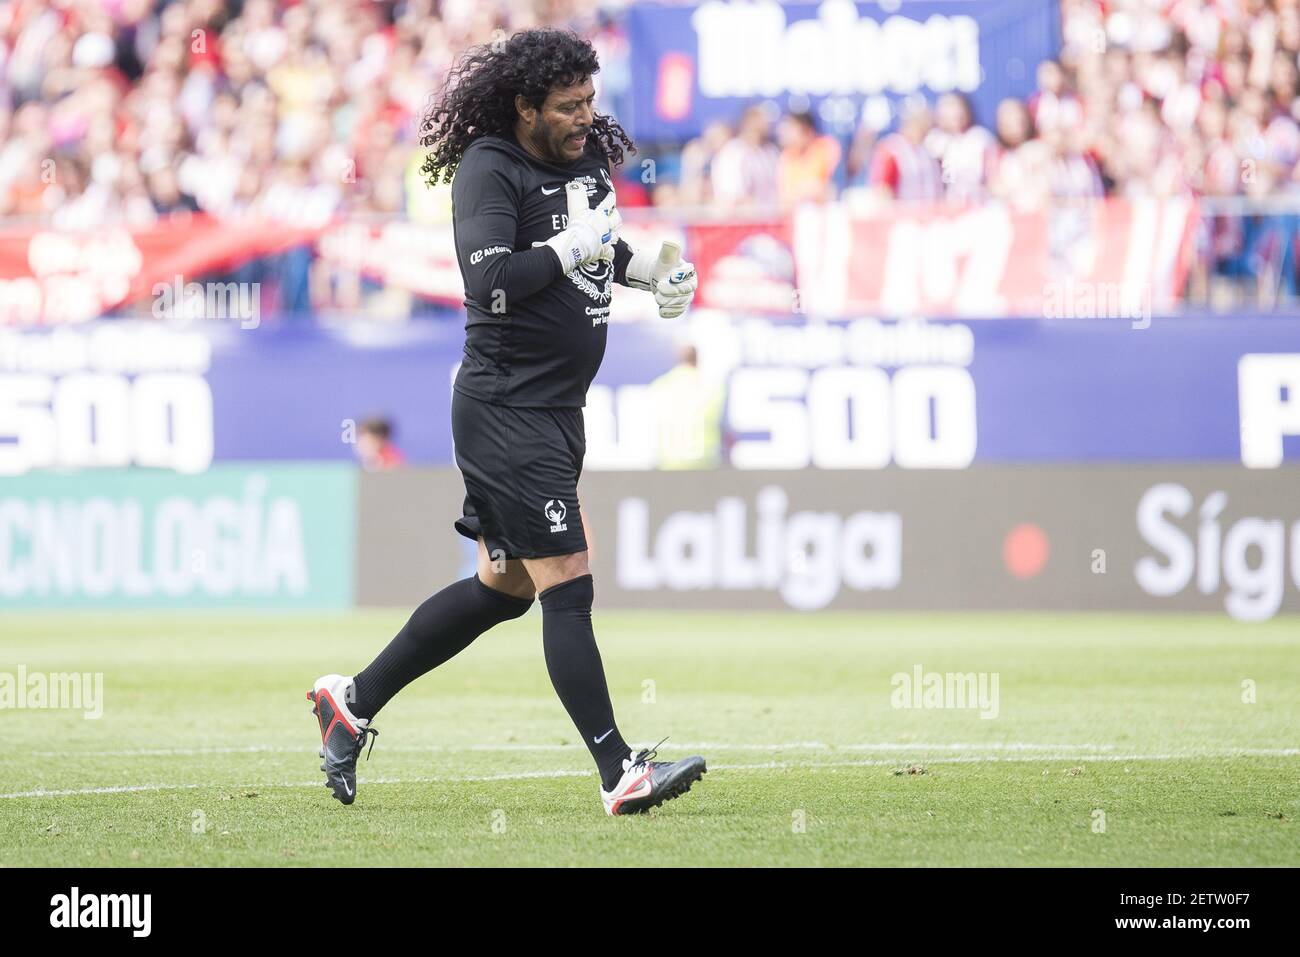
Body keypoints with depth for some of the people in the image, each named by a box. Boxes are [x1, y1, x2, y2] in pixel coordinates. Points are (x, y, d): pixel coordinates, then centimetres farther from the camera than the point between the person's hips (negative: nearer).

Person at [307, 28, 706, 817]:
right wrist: (574, 248, -22)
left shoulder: (587, 157, 10)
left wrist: (648, 269, 11)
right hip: (506, 409, -10)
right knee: (567, 583, -11)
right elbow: (490, 282, -27)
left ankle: (355, 702, 27)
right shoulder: (488, 171, -15)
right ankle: (620, 774, -11)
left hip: (556, 410, 10)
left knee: (504, 586, 16)